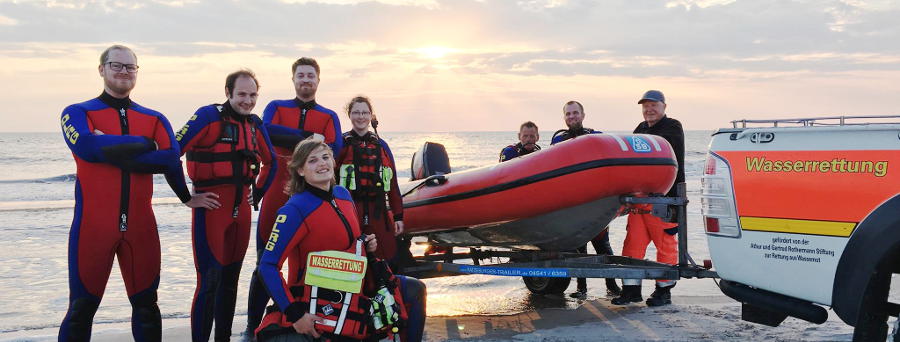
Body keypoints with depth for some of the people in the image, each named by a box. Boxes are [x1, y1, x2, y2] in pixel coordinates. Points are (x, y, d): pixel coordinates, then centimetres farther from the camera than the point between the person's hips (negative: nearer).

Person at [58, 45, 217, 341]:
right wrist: (146, 144, -10)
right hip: (93, 224, -3)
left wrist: (113, 150, -13)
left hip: (140, 224, 3)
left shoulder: (155, 119, 11)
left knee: (146, 303, 12)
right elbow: (87, 146, -18)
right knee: (82, 306, 3)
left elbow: (172, 160, -7)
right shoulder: (78, 113, 4)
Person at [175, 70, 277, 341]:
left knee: (230, 278, 13)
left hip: (241, 209, 7)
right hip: (211, 207, -7)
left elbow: (271, 161, 25)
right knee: (209, 280, -9)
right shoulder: (209, 116, -9)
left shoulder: (255, 124, 10)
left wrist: (258, 192, 19)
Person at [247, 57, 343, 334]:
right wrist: (309, 137, -11)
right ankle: (253, 325, 12)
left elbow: (334, 150, -6)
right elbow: (266, 131, -11)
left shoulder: (329, 117, 12)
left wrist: (289, 142, -14)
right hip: (276, 194, -1)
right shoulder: (276, 107, 11)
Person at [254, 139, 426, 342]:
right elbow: (268, 266, -22)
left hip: (353, 285, 8)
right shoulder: (295, 209, -19)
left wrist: (368, 246, -1)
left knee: (414, 289, 11)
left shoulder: (343, 194, 4)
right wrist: (296, 314, -27)